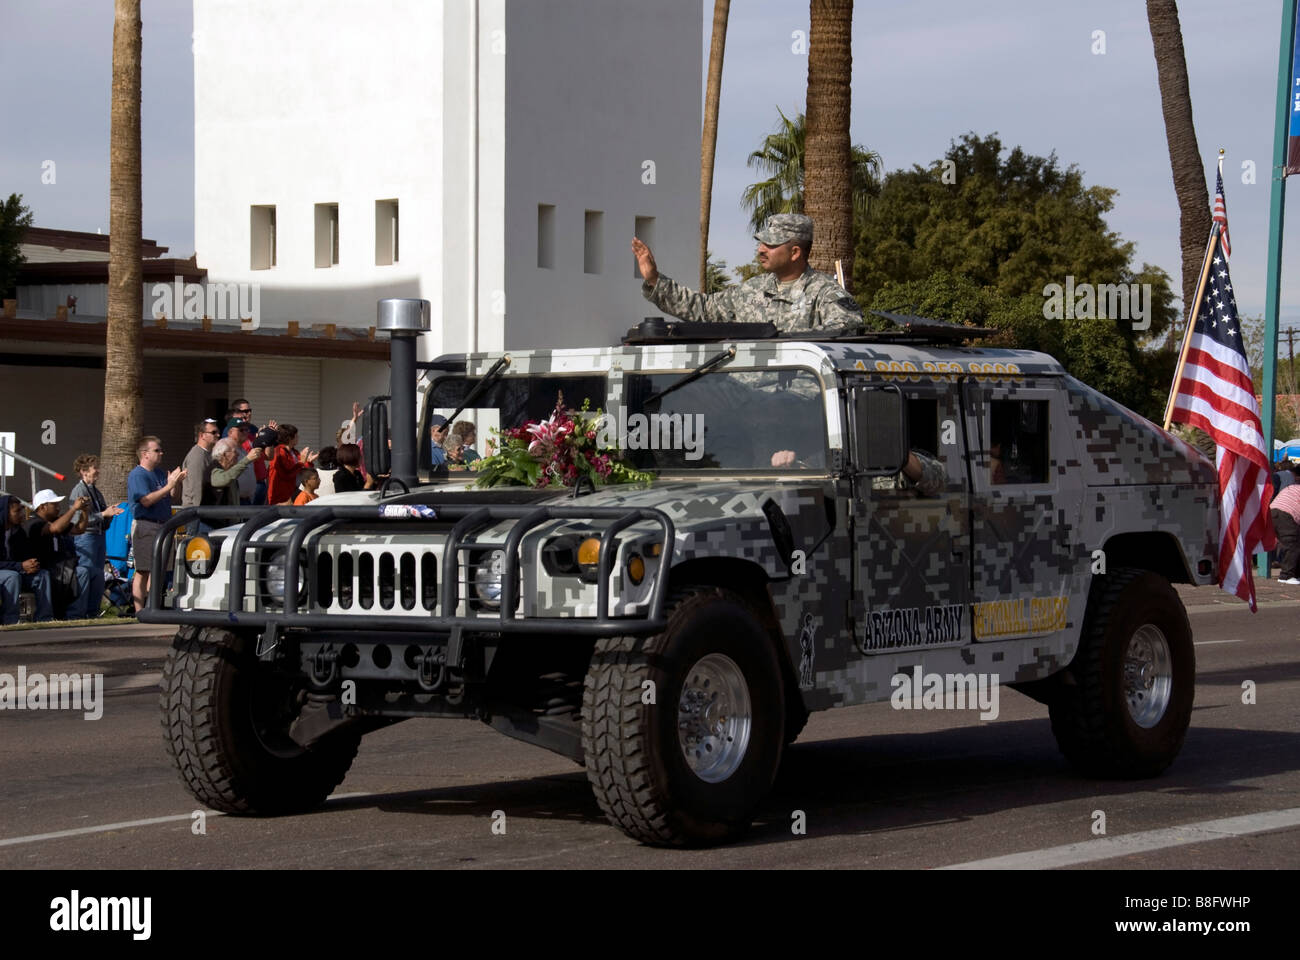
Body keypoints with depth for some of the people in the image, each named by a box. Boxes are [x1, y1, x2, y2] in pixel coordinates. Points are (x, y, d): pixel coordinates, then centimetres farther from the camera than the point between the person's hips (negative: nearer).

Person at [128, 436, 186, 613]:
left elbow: (171, 497, 21)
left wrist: (176, 482, 1)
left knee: (159, 570, 10)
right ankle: (139, 611, -7)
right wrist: (169, 486, -21)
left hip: (162, 525, 8)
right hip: (145, 526, -8)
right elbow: (146, 500, -20)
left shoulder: (160, 473, 17)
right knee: (143, 571, -7)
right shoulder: (137, 475, -9)